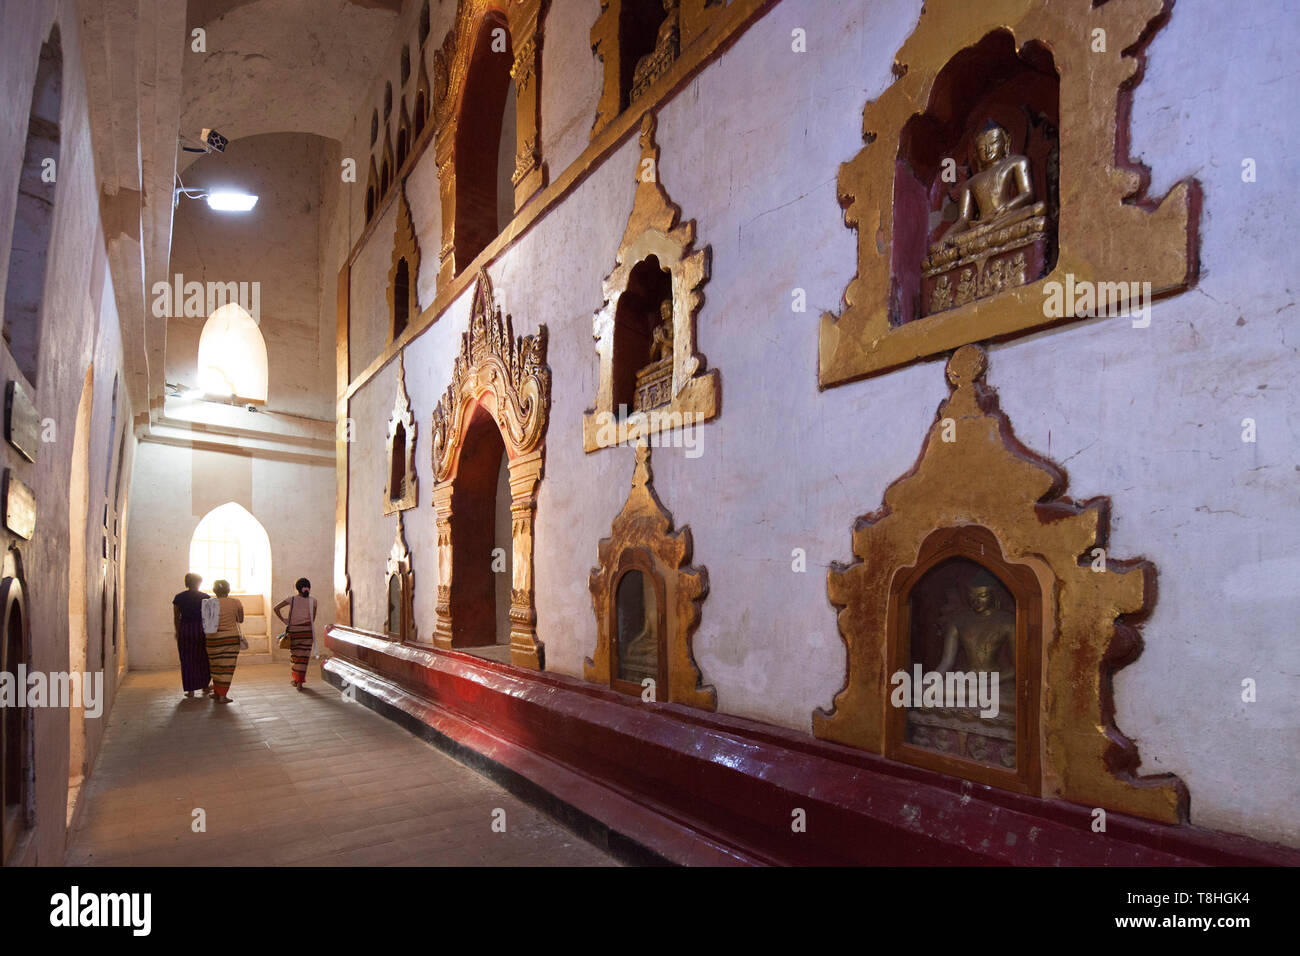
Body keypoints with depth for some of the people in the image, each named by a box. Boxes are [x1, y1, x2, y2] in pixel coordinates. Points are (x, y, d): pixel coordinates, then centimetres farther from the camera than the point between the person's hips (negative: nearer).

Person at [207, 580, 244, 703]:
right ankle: (222, 696, 2)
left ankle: (217, 692, 26)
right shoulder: (235, 602, -5)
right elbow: (240, 619, 6)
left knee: (216, 666, 16)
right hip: (232, 637, -1)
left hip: (213, 638, 1)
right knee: (227, 667, 3)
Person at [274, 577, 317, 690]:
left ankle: (295, 678, 24)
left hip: (293, 629, 1)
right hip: (307, 630, -1)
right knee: (303, 656, 2)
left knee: (294, 654, 17)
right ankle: (300, 681, -2)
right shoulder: (312, 600, 1)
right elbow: (313, 618, 7)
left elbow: (275, 608, -5)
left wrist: (283, 619, 3)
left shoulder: (292, 598, 0)